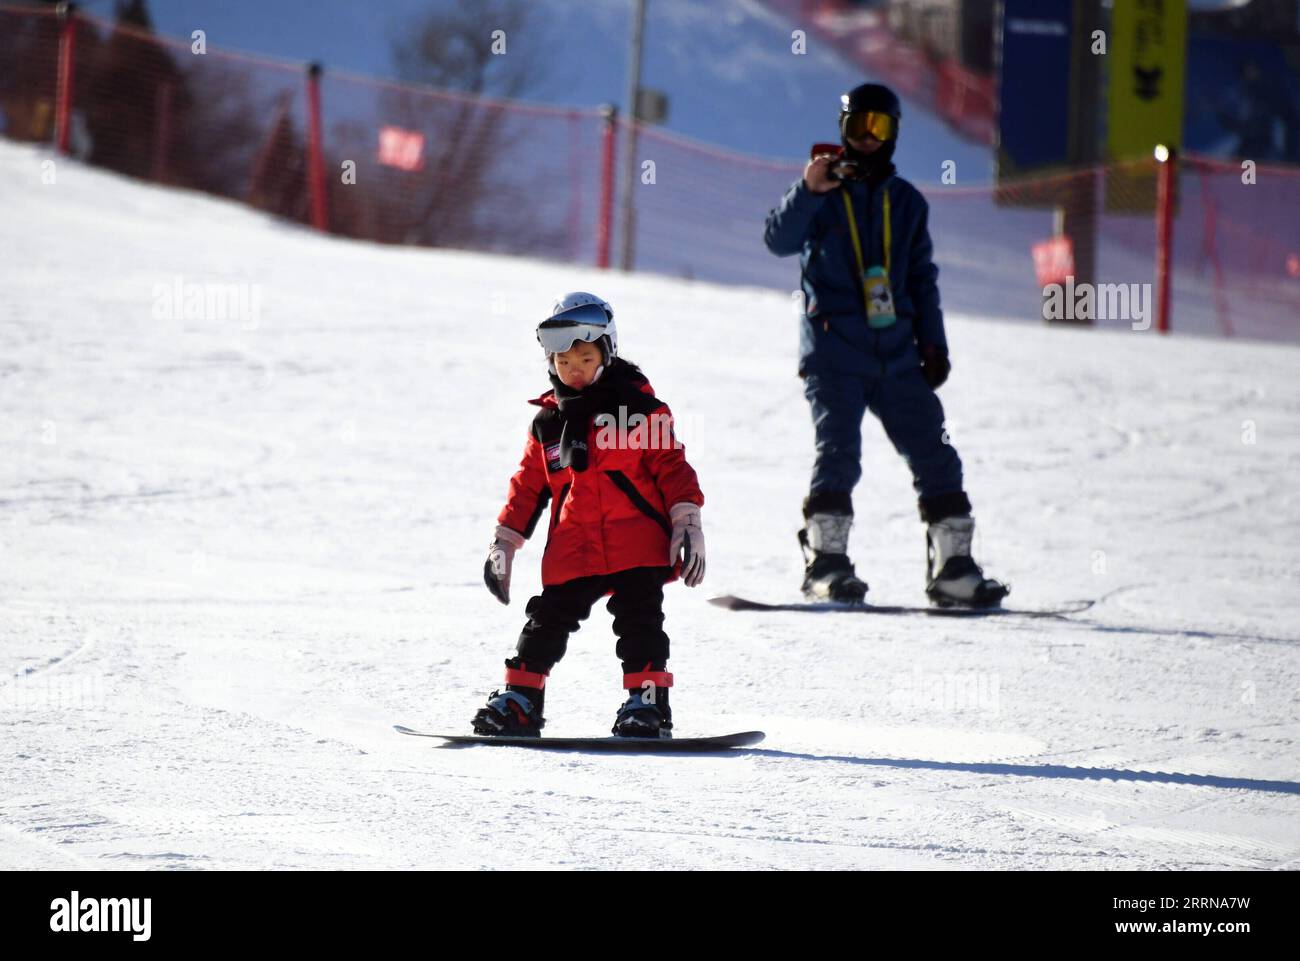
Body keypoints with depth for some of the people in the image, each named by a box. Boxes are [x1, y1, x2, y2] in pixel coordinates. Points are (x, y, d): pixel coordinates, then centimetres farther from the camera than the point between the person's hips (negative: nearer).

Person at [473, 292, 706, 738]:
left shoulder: (638, 406, 1)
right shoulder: (548, 421, 13)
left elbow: (671, 466, 0)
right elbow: (528, 485, 20)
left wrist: (687, 522, -8)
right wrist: (504, 542, 19)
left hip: (636, 541, -3)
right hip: (572, 547, 3)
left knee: (638, 618, -9)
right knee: (548, 618, 2)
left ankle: (647, 701, -5)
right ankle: (520, 697, 11)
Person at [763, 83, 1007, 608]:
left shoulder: (906, 202, 17)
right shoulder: (824, 194, 4)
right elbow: (780, 240, -12)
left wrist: (932, 342, 14)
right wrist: (808, 191, -28)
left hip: (896, 354, 4)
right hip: (833, 352, -4)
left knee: (934, 455, -1)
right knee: (839, 451, -19)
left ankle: (951, 567, 4)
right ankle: (825, 561, -12)